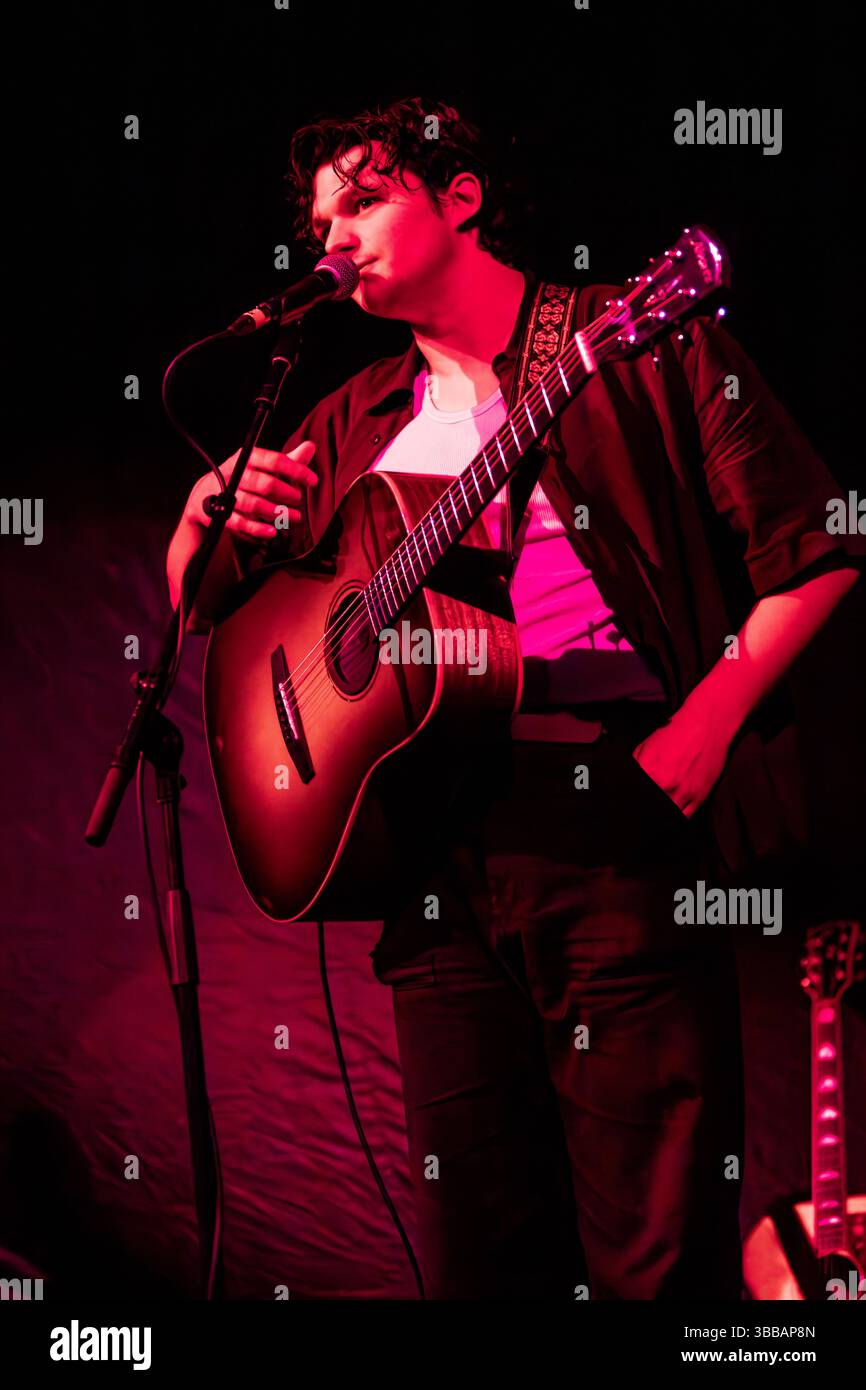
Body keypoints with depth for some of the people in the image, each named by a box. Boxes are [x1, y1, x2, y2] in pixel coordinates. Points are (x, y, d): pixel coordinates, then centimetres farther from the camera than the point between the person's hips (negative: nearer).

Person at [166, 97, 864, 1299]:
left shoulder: (633, 343, 4)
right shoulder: (353, 426, 19)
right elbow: (200, 604, 21)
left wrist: (702, 727, -12)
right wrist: (208, 520, -1)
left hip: (614, 808, -5)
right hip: (432, 831, 5)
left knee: (656, 1243, -5)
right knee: (478, 1237, 8)